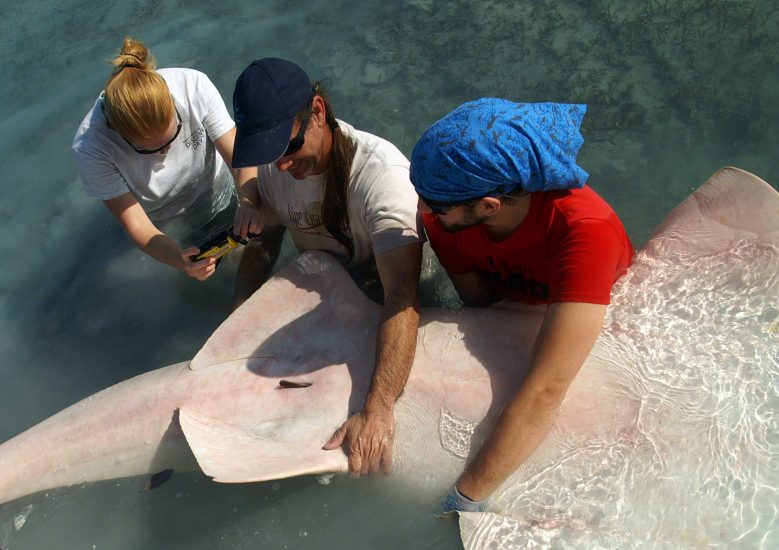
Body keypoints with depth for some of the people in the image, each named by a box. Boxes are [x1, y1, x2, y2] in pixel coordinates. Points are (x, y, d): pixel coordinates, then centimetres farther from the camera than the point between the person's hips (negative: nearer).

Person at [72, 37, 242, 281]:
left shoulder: (194, 86, -36)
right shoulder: (90, 148, -37)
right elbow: (137, 225, -33)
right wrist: (181, 262, -52)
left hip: (214, 191, 1)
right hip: (161, 219, -1)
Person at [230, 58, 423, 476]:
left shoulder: (381, 172, -35)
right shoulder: (270, 165, -13)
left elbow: (402, 295, -44)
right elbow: (263, 241, 3)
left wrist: (377, 411, -54)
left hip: (376, 297, -5)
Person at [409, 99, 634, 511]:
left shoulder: (586, 229, -42)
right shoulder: (443, 215, -25)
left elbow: (547, 389, -48)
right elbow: (479, 301, -14)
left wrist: (461, 503, -47)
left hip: (599, 330, -4)